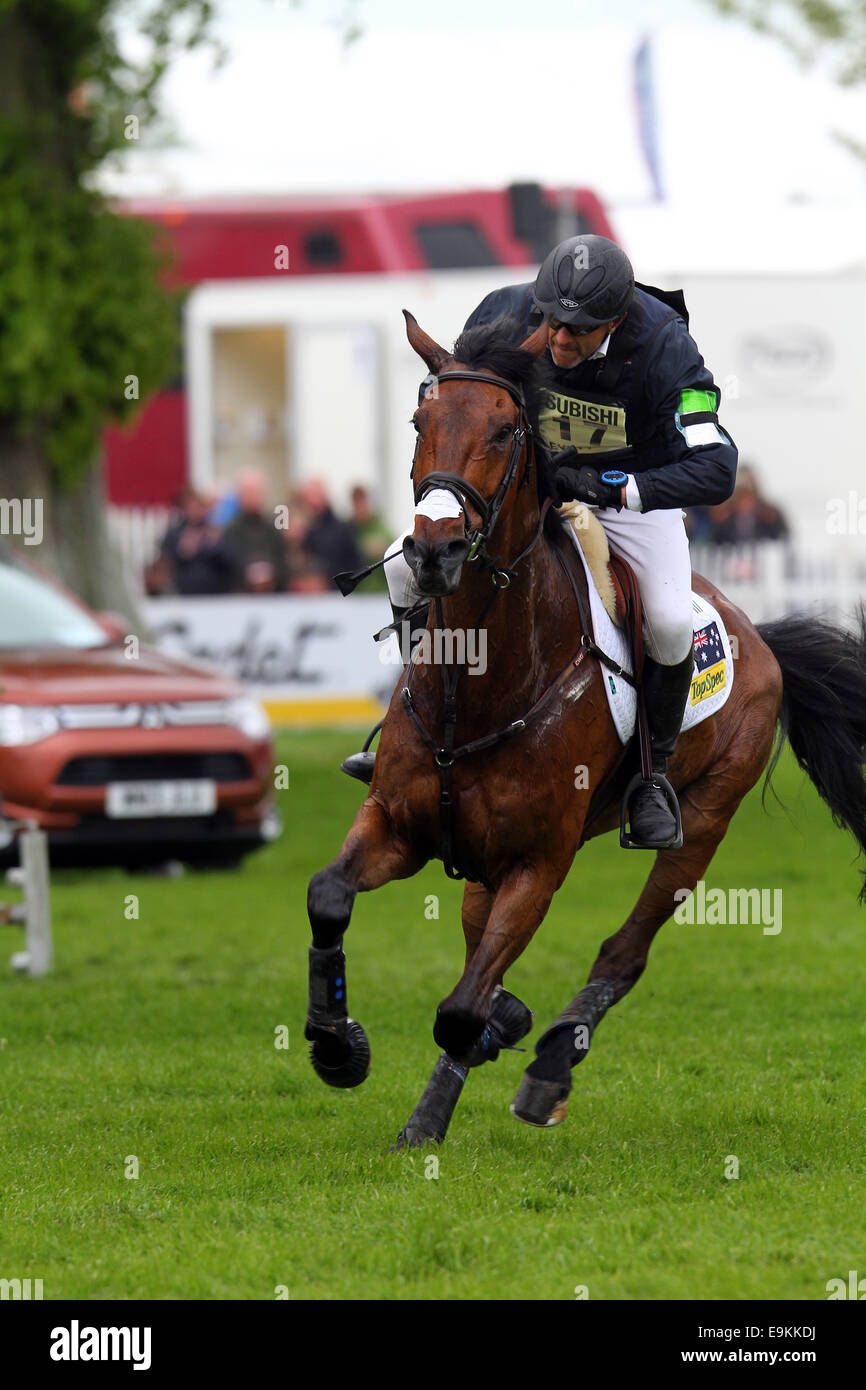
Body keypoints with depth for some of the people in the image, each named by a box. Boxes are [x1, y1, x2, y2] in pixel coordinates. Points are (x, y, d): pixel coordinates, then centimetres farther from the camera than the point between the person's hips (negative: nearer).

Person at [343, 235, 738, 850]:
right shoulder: (507, 316, -24)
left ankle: (653, 775, 0)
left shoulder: (664, 347, -33)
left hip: (635, 488, -3)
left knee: (670, 624, -26)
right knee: (408, 562, -12)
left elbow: (716, 471, -40)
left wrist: (606, 488, -46)